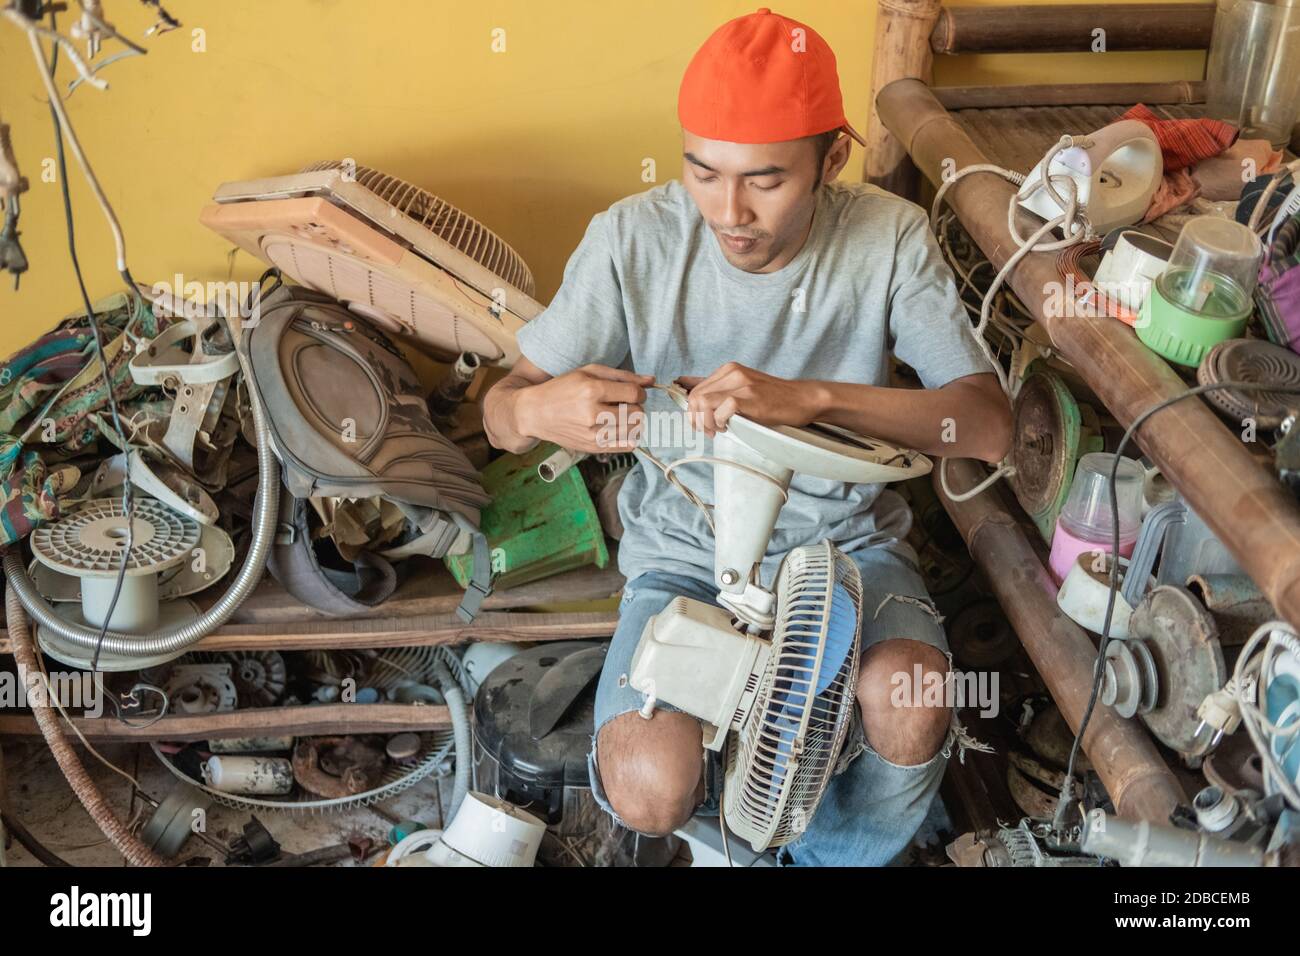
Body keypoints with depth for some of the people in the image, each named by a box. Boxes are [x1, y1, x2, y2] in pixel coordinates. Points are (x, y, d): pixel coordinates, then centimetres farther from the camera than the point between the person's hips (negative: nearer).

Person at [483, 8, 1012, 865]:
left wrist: (810, 397, -37)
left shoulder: (889, 237, -13)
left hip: (844, 537, 1)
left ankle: (837, 852, 8)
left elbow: (989, 424, -20)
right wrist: (538, 410, -36)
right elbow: (502, 410, -9)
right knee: (649, 789, -24)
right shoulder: (633, 239, -15)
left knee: (909, 714, -30)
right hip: (686, 547, 0)